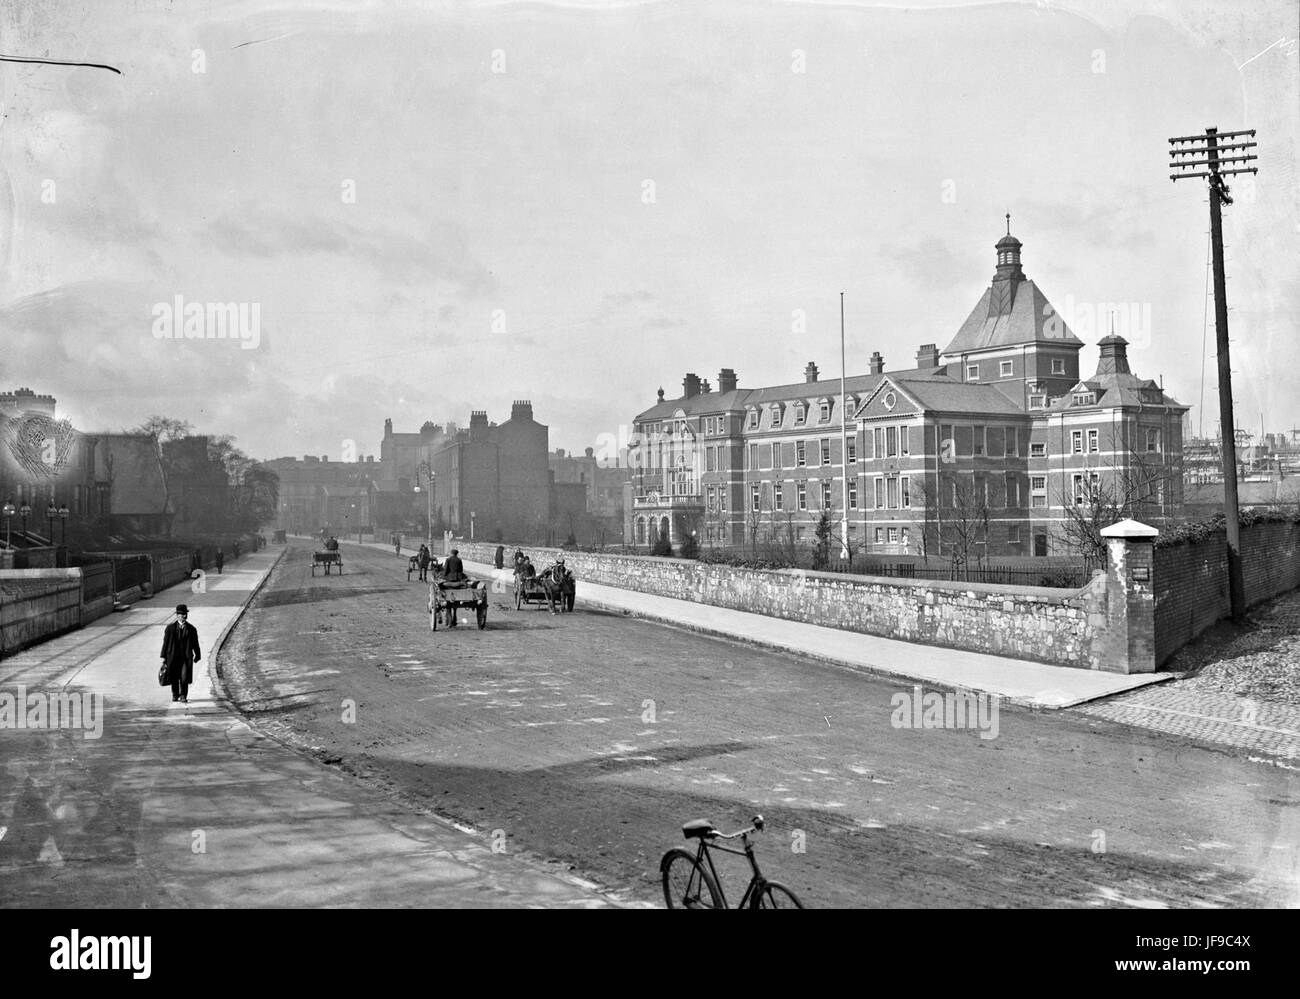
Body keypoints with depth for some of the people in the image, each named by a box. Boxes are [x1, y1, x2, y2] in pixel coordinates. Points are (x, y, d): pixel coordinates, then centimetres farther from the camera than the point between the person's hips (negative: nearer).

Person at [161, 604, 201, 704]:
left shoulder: (191, 629, 6)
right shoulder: (170, 628, 4)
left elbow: (195, 643, 13)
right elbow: (165, 642, 4)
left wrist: (197, 655, 16)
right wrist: (164, 657, 2)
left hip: (186, 657, 0)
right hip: (173, 656, 1)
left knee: (184, 678, -8)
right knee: (174, 678, 9)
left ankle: (183, 696, 4)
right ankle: (175, 695, 28)